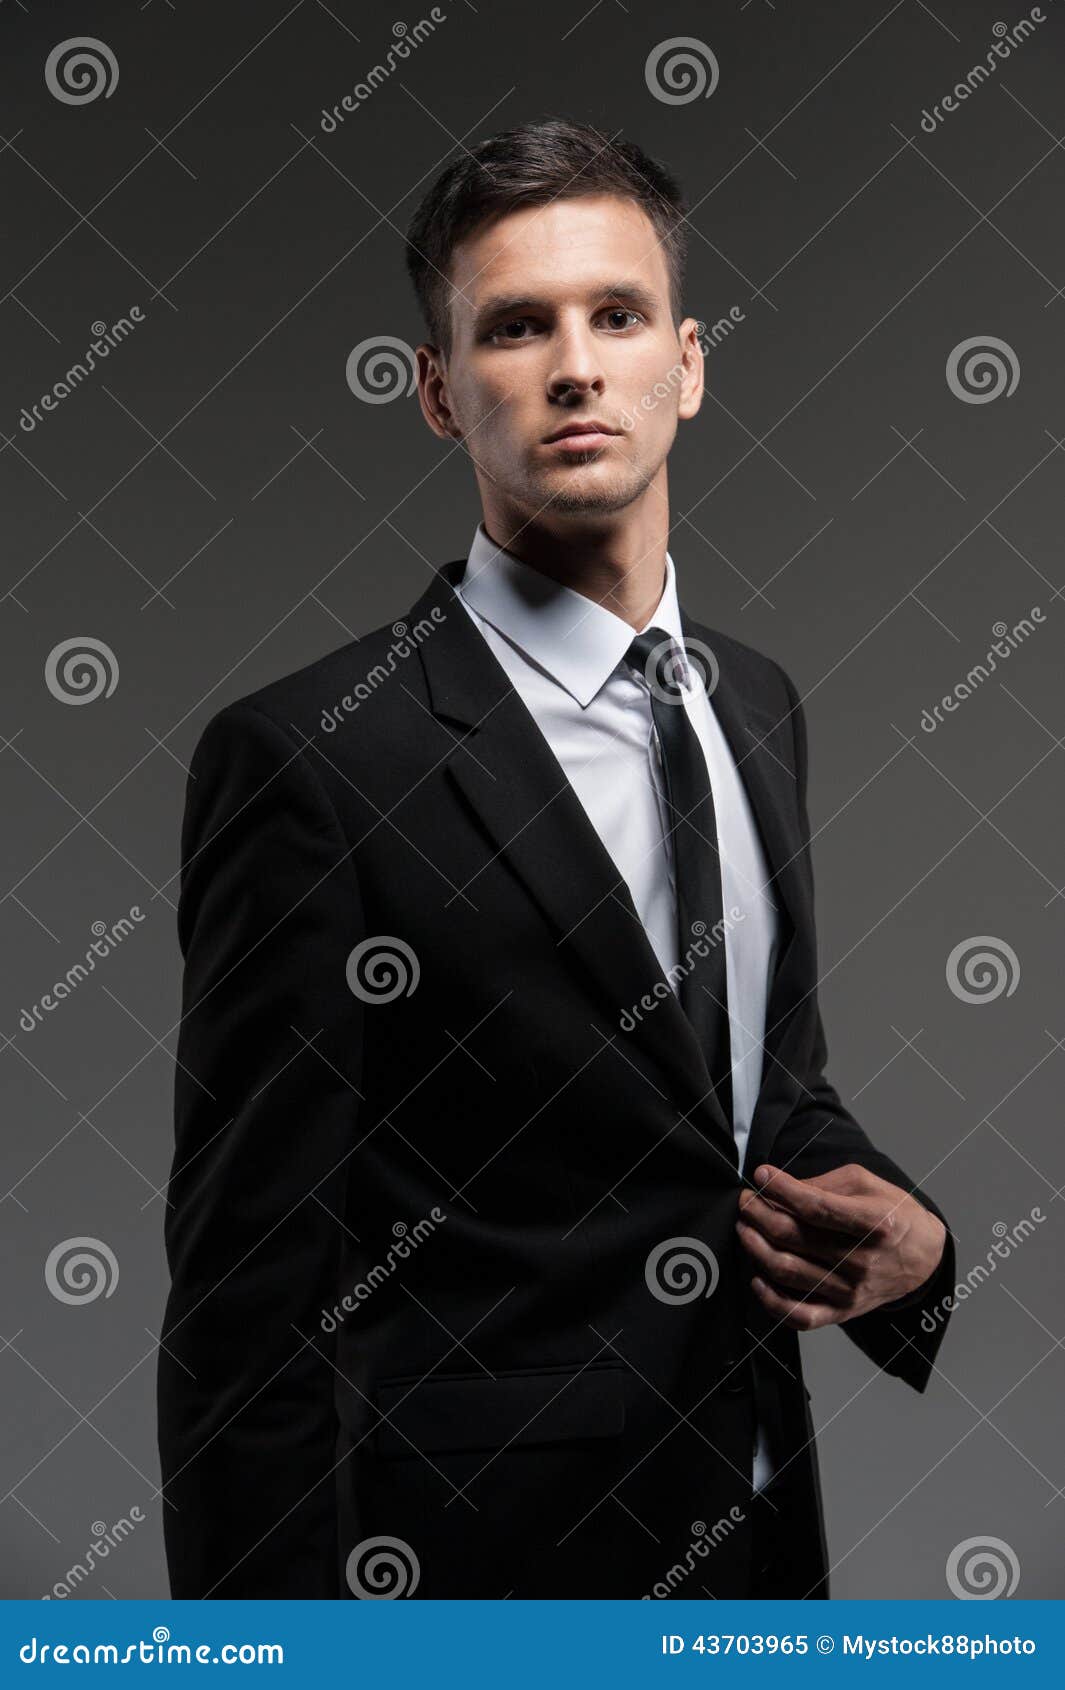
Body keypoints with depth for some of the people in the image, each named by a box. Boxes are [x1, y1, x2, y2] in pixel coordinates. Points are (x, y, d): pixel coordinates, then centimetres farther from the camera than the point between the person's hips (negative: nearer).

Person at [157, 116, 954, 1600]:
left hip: (757, 1531, 7)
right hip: (474, 1562, -7)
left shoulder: (755, 703, 5)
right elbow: (246, 1301, -17)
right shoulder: (313, 760, -18)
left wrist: (898, 1234, -5)